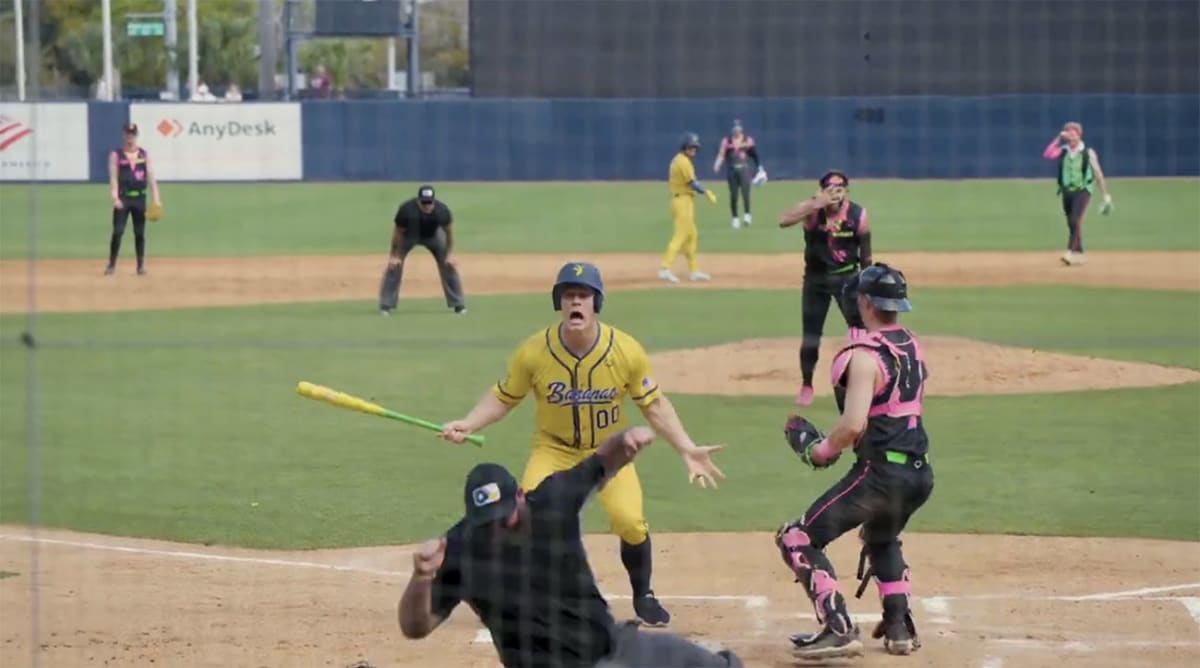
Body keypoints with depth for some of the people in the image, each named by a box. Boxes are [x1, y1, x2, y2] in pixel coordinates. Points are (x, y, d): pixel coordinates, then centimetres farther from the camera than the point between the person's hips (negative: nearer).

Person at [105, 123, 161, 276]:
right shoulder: (116, 155, 0)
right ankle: (111, 265, -1)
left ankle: (141, 265, 14)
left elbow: (150, 176, 6)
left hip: (139, 197, 3)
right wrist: (115, 198, -21)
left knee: (140, 233, 7)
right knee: (118, 231, -9)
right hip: (123, 198, -3)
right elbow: (113, 177, -8)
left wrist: (156, 199, -3)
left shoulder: (144, 154, 8)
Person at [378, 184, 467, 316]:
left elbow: (449, 231, -14)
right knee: (394, 264, -13)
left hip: (433, 235, 1)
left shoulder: (442, 210, -32)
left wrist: (449, 255, -13)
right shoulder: (406, 210, -37)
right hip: (409, 235, -1)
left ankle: (458, 304, 8)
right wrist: (394, 255, -21)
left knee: (448, 265, -5)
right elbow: (398, 232, -23)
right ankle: (386, 305, -1)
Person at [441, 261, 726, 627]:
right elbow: (503, 398, -4)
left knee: (630, 520, -21)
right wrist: (466, 425, -19)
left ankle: (643, 596, 8)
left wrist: (688, 450, -13)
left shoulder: (626, 350, -18)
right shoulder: (534, 351, -18)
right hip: (554, 450, 0)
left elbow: (653, 404, -6)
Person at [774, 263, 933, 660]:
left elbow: (853, 425, -23)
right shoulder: (913, 349, 12)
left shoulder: (865, 356, -15)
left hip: (880, 474, -9)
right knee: (882, 538, 36)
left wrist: (818, 451, -5)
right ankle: (899, 627, 29)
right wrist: (833, 446, 21)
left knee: (798, 539, -3)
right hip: (920, 474, 9)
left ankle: (838, 629, -14)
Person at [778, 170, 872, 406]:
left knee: (860, 331, -7)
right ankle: (806, 386, 23)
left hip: (847, 277, 0)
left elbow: (865, 254, -2)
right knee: (810, 335, 6)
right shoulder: (813, 209, -17)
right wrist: (816, 203, -46)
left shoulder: (858, 214, -13)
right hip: (815, 279, 0)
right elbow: (784, 220, -37)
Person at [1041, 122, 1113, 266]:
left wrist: (1106, 195, 1)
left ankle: (1071, 253, -28)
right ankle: (1079, 254, 21)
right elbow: (1047, 154, -10)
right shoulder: (1063, 151, 7)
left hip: (1082, 190, -5)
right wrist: (1059, 139, -10)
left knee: (1075, 220, -19)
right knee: (1071, 223, 9)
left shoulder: (1088, 153, -2)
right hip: (1066, 191, 5)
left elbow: (1098, 174, 1)